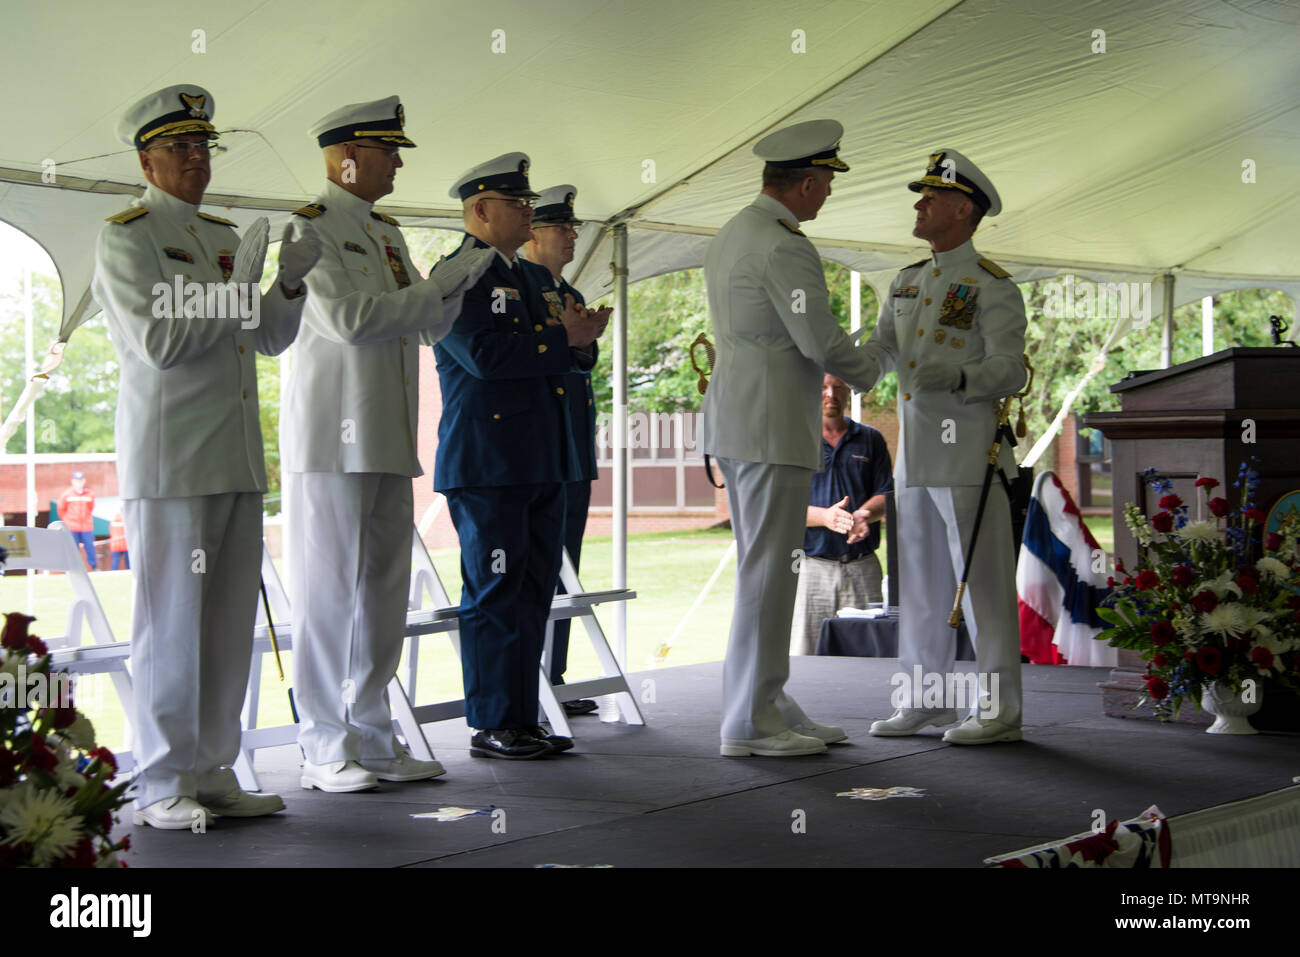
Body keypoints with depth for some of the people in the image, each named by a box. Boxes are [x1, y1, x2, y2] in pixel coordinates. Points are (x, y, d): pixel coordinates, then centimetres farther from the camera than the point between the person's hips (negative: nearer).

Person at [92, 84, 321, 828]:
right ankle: (161, 788, 3)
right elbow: (157, 341, -14)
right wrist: (236, 285, -16)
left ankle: (213, 773, 15)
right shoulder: (126, 238, -4)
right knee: (170, 626, -4)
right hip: (169, 459, -7)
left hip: (237, 459, 7)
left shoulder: (224, 236, 18)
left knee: (231, 623, 8)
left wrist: (291, 283, 1)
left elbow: (270, 339, 18)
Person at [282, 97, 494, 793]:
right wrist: (439, 289, -11)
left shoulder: (387, 231, 20)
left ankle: (371, 740, 16)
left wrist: (465, 279, 1)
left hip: (389, 441, 8)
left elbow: (429, 324, 18)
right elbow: (347, 317, -17)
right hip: (333, 440, -8)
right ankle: (324, 750, 4)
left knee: (383, 592, 9)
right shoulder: (311, 225, -6)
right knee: (328, 592, -3)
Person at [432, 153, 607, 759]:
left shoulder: (537, 278, 20)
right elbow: (484, 355, -19)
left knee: (534, 592, 10)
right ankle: (491, 726, 2)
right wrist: (560, 338, -14)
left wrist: (580, 338, -1)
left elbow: (571, 357, 21)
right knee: (495, 593, -5)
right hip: (486, 462, -9)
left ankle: (523, 719, 17)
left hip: (542, 460, 9)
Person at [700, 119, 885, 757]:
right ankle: (751, 722, -1)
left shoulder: (729, 236, 16)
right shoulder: (785, 248, -16)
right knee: (768, 573, -6)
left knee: (764, 570, 14)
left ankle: (768, 708, 19)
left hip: (735, 417, 10)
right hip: (773, 428, -10)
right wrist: (867, 373, 4)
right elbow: (822, 340, -17)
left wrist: (836, 367, 18)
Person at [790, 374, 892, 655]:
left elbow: (886, 495, 8)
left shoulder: (871, 439, 15)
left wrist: (863, 515, -15)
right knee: (804, 661, -6)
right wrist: (825, 516, -18)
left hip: (862, 567, 2)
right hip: (810, 566, -2)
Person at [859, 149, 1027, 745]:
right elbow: (877, 354, 10)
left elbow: (1008, 372, -14)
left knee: (982, 584, -4)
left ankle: (999, 711, 2)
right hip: (915, 456, 8)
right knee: (921, 583, 11)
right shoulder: (907, 283, 16)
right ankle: (924, 701, 19)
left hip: (970, 456, -7)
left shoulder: (992, 287, -7)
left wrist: (955, 378, -32)